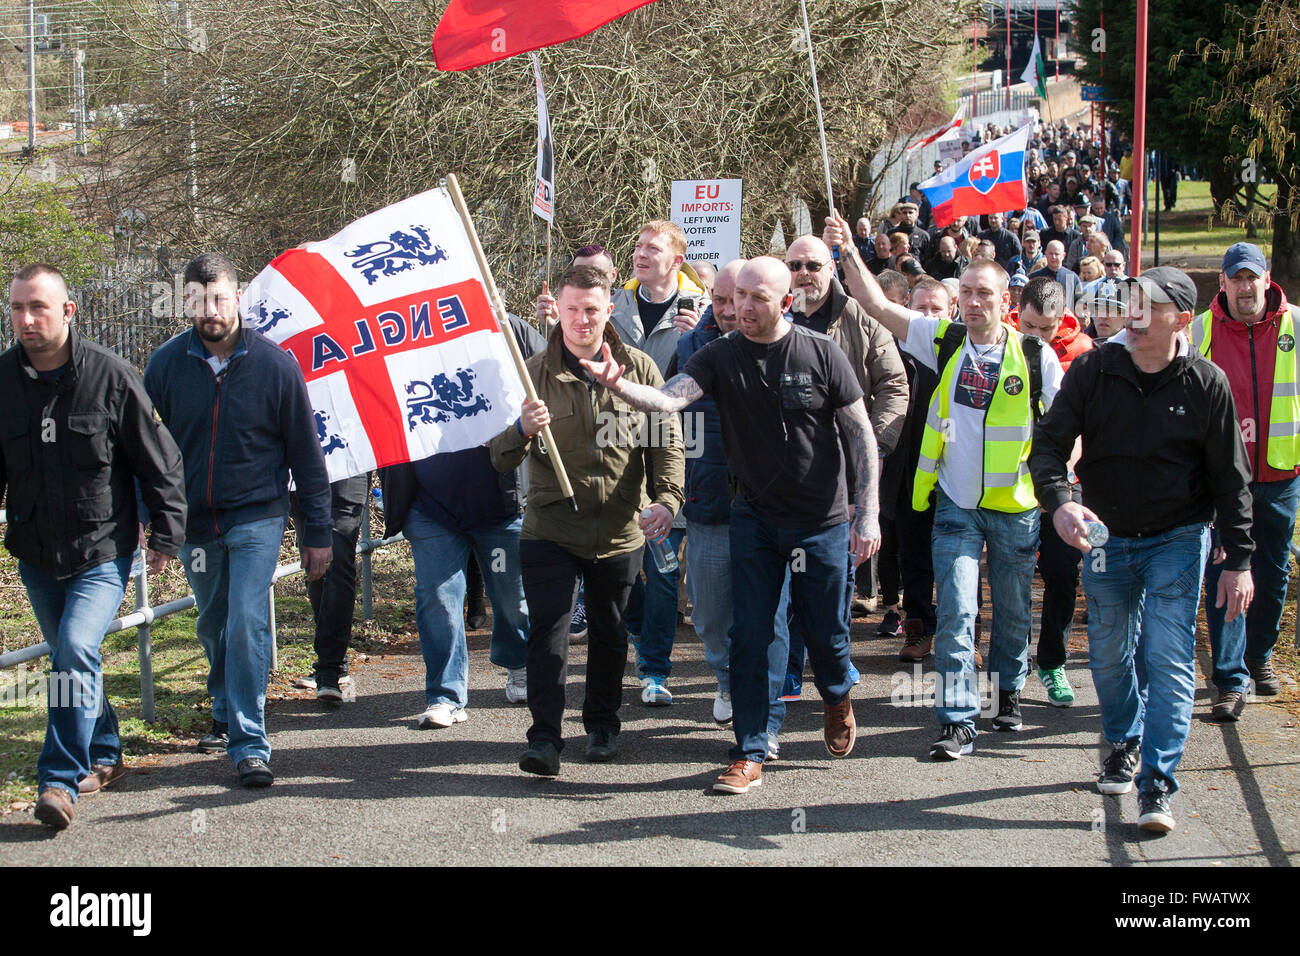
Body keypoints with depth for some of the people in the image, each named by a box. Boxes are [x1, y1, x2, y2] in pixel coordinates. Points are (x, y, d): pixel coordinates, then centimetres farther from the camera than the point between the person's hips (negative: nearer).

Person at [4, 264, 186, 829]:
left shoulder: (110, 376, -12)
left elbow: (158, 460, -4)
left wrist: (166, 532, -3)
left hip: (102, 549, -5)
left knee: (76, 649, -19)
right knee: (67, 655, 16)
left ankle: (60, 779, -15)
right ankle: (103, 757, 34)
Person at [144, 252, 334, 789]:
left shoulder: (274, 364, -8)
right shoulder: (167, 364, -3)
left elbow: (305, 453, -2)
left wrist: (317, 531, -1)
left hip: (256, 516, -3)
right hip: (192, 520, 3)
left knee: (246, 623, -15)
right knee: (213, 628, 17)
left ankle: (249, 743, -10)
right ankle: (226, 714, 40)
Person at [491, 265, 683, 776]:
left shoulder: (639, 369, 2)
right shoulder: (534, 373, -1)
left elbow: (667, 442, 5)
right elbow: (500, 460, -3)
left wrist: (666, 499, -11)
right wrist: (522, 431, -25)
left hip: (621, 532, 1)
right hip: (551, 528, -1)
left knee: (609, 634, 15)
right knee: (547, 633, -9)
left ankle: (602, 725, 32)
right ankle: (545, 738, -6)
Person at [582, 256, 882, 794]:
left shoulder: (821, 353, -8)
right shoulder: (721, 356, -5)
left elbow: (861, 433, -3)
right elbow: (670, 398, -21)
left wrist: (867, 513, -7)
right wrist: (620, 386, -43)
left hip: (821, 521, -1)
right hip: (754, 518, 1)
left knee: (826, 635, 9)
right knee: (749, 637, -2)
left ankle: (837, 699, 42)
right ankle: (750, 754, 6)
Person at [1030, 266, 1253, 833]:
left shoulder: (1206, 385, -9)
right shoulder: (1093, 371, -7)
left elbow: (1230, 478, -3)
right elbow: (1049, 442, -8)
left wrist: (1238, 560, -5)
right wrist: (1058, 501, -28)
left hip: (1177, 539, -2)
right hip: (1105, 536, 2)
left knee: (1168, 658, -9)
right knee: (1110, 654, 13)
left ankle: (1157, 785, -6)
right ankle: (1123, 745, 38)